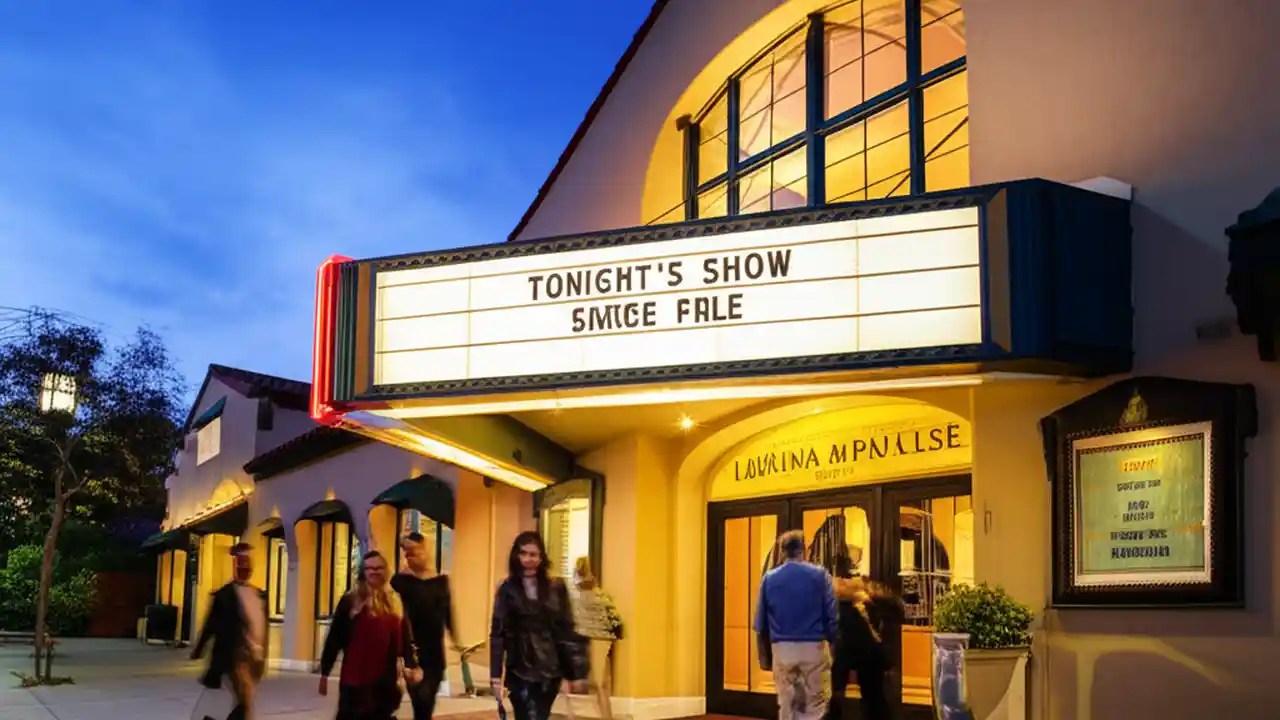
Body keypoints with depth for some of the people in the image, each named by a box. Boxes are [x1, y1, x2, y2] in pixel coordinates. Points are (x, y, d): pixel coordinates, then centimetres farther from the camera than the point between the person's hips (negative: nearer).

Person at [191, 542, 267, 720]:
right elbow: (210, 625, -3)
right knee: (245, 704, -12)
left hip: (256, 658, 7)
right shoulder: (224, 595, -6)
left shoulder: (260, 594, 13)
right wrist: (198, 650, -1)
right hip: (236, 657, -7)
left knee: (244, 703, 12)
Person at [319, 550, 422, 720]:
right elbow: (334, 638, -3)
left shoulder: (395, 602, 9)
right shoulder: (350, 601, -3)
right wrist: (325, 672, -3)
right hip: (355, 677, -4)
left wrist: (412, 665, -3)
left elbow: (405, 638, 10)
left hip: (386, 680, 4)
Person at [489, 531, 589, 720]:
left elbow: (567, 631, 5)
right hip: (520, 670, -2)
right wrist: (495, 675, -9)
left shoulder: (556, 588, 4)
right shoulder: (508, 590, 0)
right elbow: (497, 633, -3)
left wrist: (575, 673, 3)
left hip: (550, 670, 2)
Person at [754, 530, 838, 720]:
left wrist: (765, 655, 15)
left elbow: (761, 623, 7)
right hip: (813, 648, -2)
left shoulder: (769, 578, 4)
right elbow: (832, 617, -5)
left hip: (782, 649, 2)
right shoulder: (819, 575, -2)